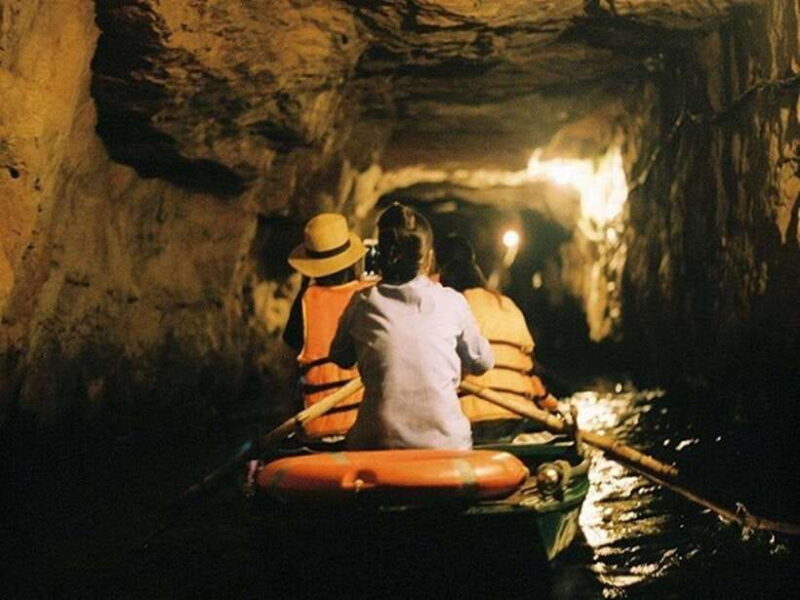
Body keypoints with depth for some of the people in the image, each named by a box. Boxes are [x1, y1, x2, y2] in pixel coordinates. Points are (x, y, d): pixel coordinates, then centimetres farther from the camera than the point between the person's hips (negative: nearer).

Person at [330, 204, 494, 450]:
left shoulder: (362, 303, 3)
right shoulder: (451, 302, 1)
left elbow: (340, 358, 20)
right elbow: (482, 362, 15)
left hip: (377, 444, 0)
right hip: (446, 442, 0)